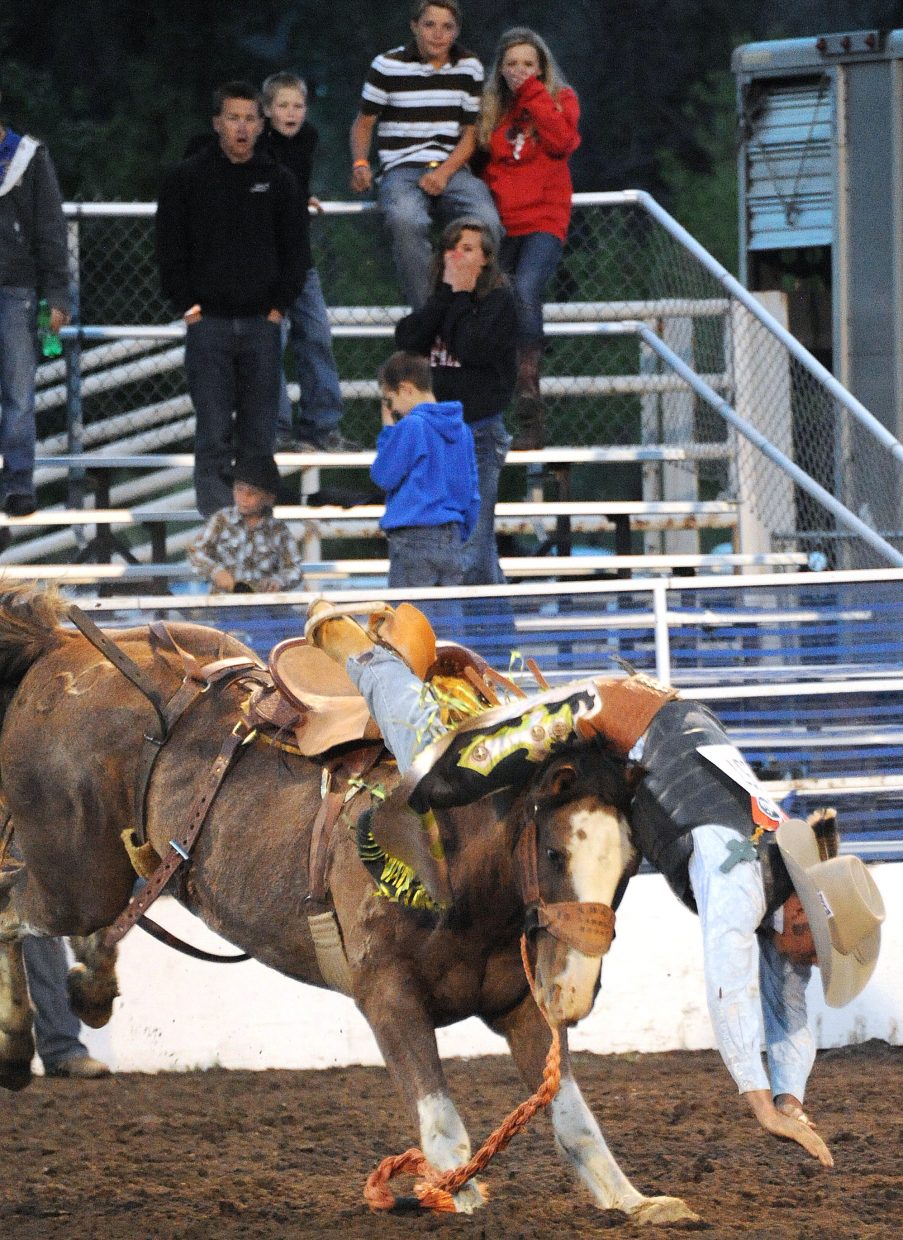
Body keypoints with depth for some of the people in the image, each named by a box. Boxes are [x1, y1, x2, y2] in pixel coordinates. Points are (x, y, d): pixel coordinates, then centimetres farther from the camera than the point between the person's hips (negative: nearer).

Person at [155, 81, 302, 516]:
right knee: (214, 435, -5)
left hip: (262, 322, 2)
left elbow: (292, 251, 12)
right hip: (208, 322, -2)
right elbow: (170, 251, 3)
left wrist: (279, 307, 2)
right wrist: (188, 306, -4)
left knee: (259, 435, 3)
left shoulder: (277, 181, 9)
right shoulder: (186, 178, 2)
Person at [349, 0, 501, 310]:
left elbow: (471, 132, 10)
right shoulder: (388, 66, 3)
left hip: (452, 170, 2)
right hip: (401, 171, -2)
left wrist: (444, 173, -8)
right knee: (406, 221, -38)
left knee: (486, 221, -31)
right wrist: (360, 165, -8)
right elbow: (363, 122, 12)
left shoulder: (469, 67, 11)